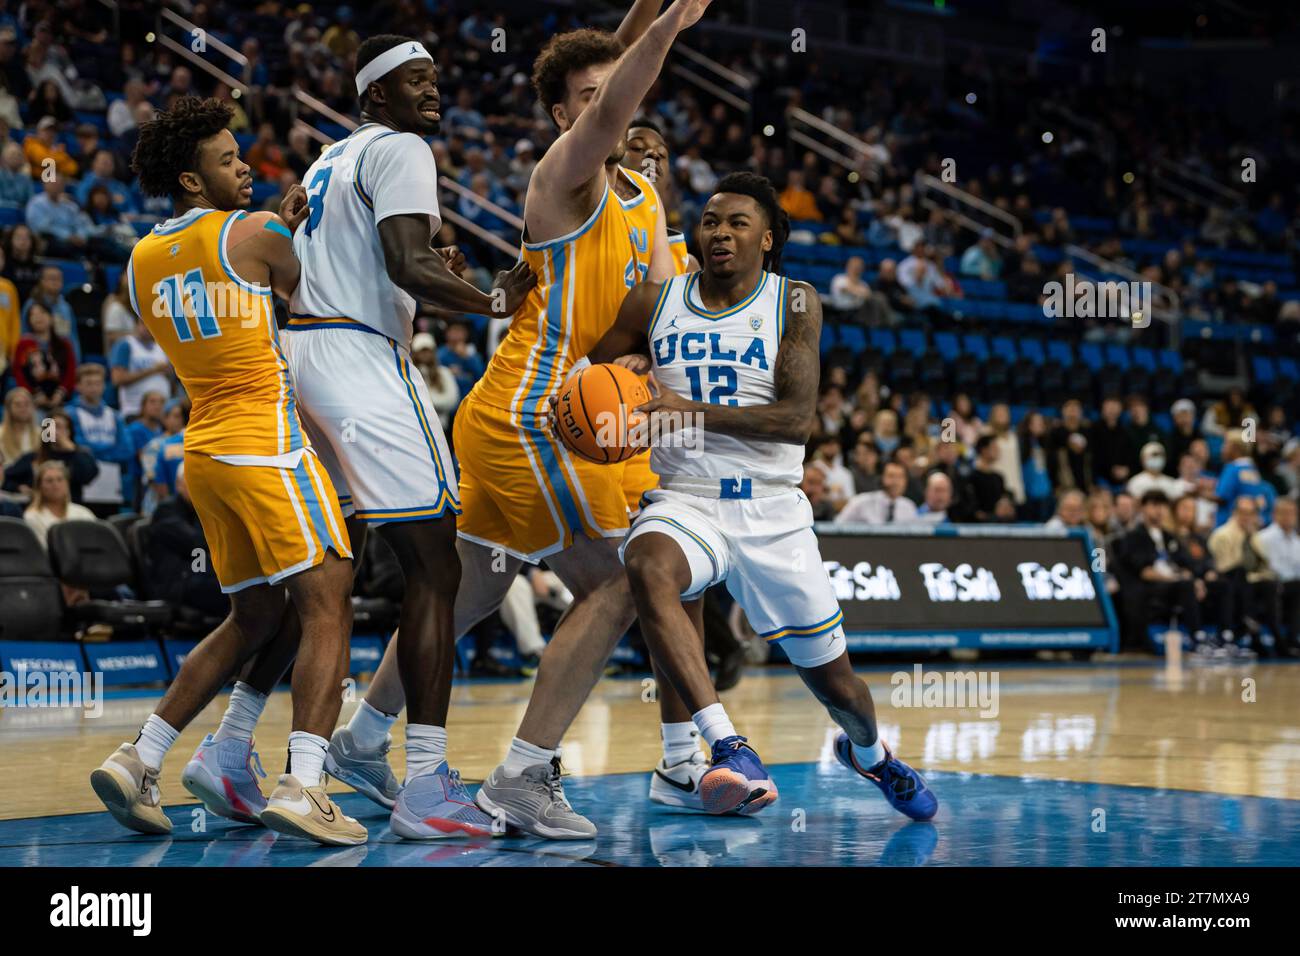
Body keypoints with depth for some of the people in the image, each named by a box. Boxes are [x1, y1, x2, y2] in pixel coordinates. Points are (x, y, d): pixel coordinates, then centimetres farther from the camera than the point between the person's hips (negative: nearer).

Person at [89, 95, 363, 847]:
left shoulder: (143, 261, 15)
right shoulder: (253, 233, -5)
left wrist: (284, 233, 27)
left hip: (204, 449, 8)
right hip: (266, 444, -8)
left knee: (255, 618, 18)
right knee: (328, 608, -8)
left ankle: (139, 761, 13)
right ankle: (302, 786, -21)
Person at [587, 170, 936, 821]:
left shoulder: (794, 304, -4)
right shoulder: (654, 302, 3)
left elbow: (798, 420, -15)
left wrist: (691, 412, -27)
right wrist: (625, 368, -9)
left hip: (772, 511, 0)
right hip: (685, 500, 0)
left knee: (830, 676, 11)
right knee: (647, 566, -38)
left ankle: (869, 753, 48)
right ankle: (729, 749, -41)